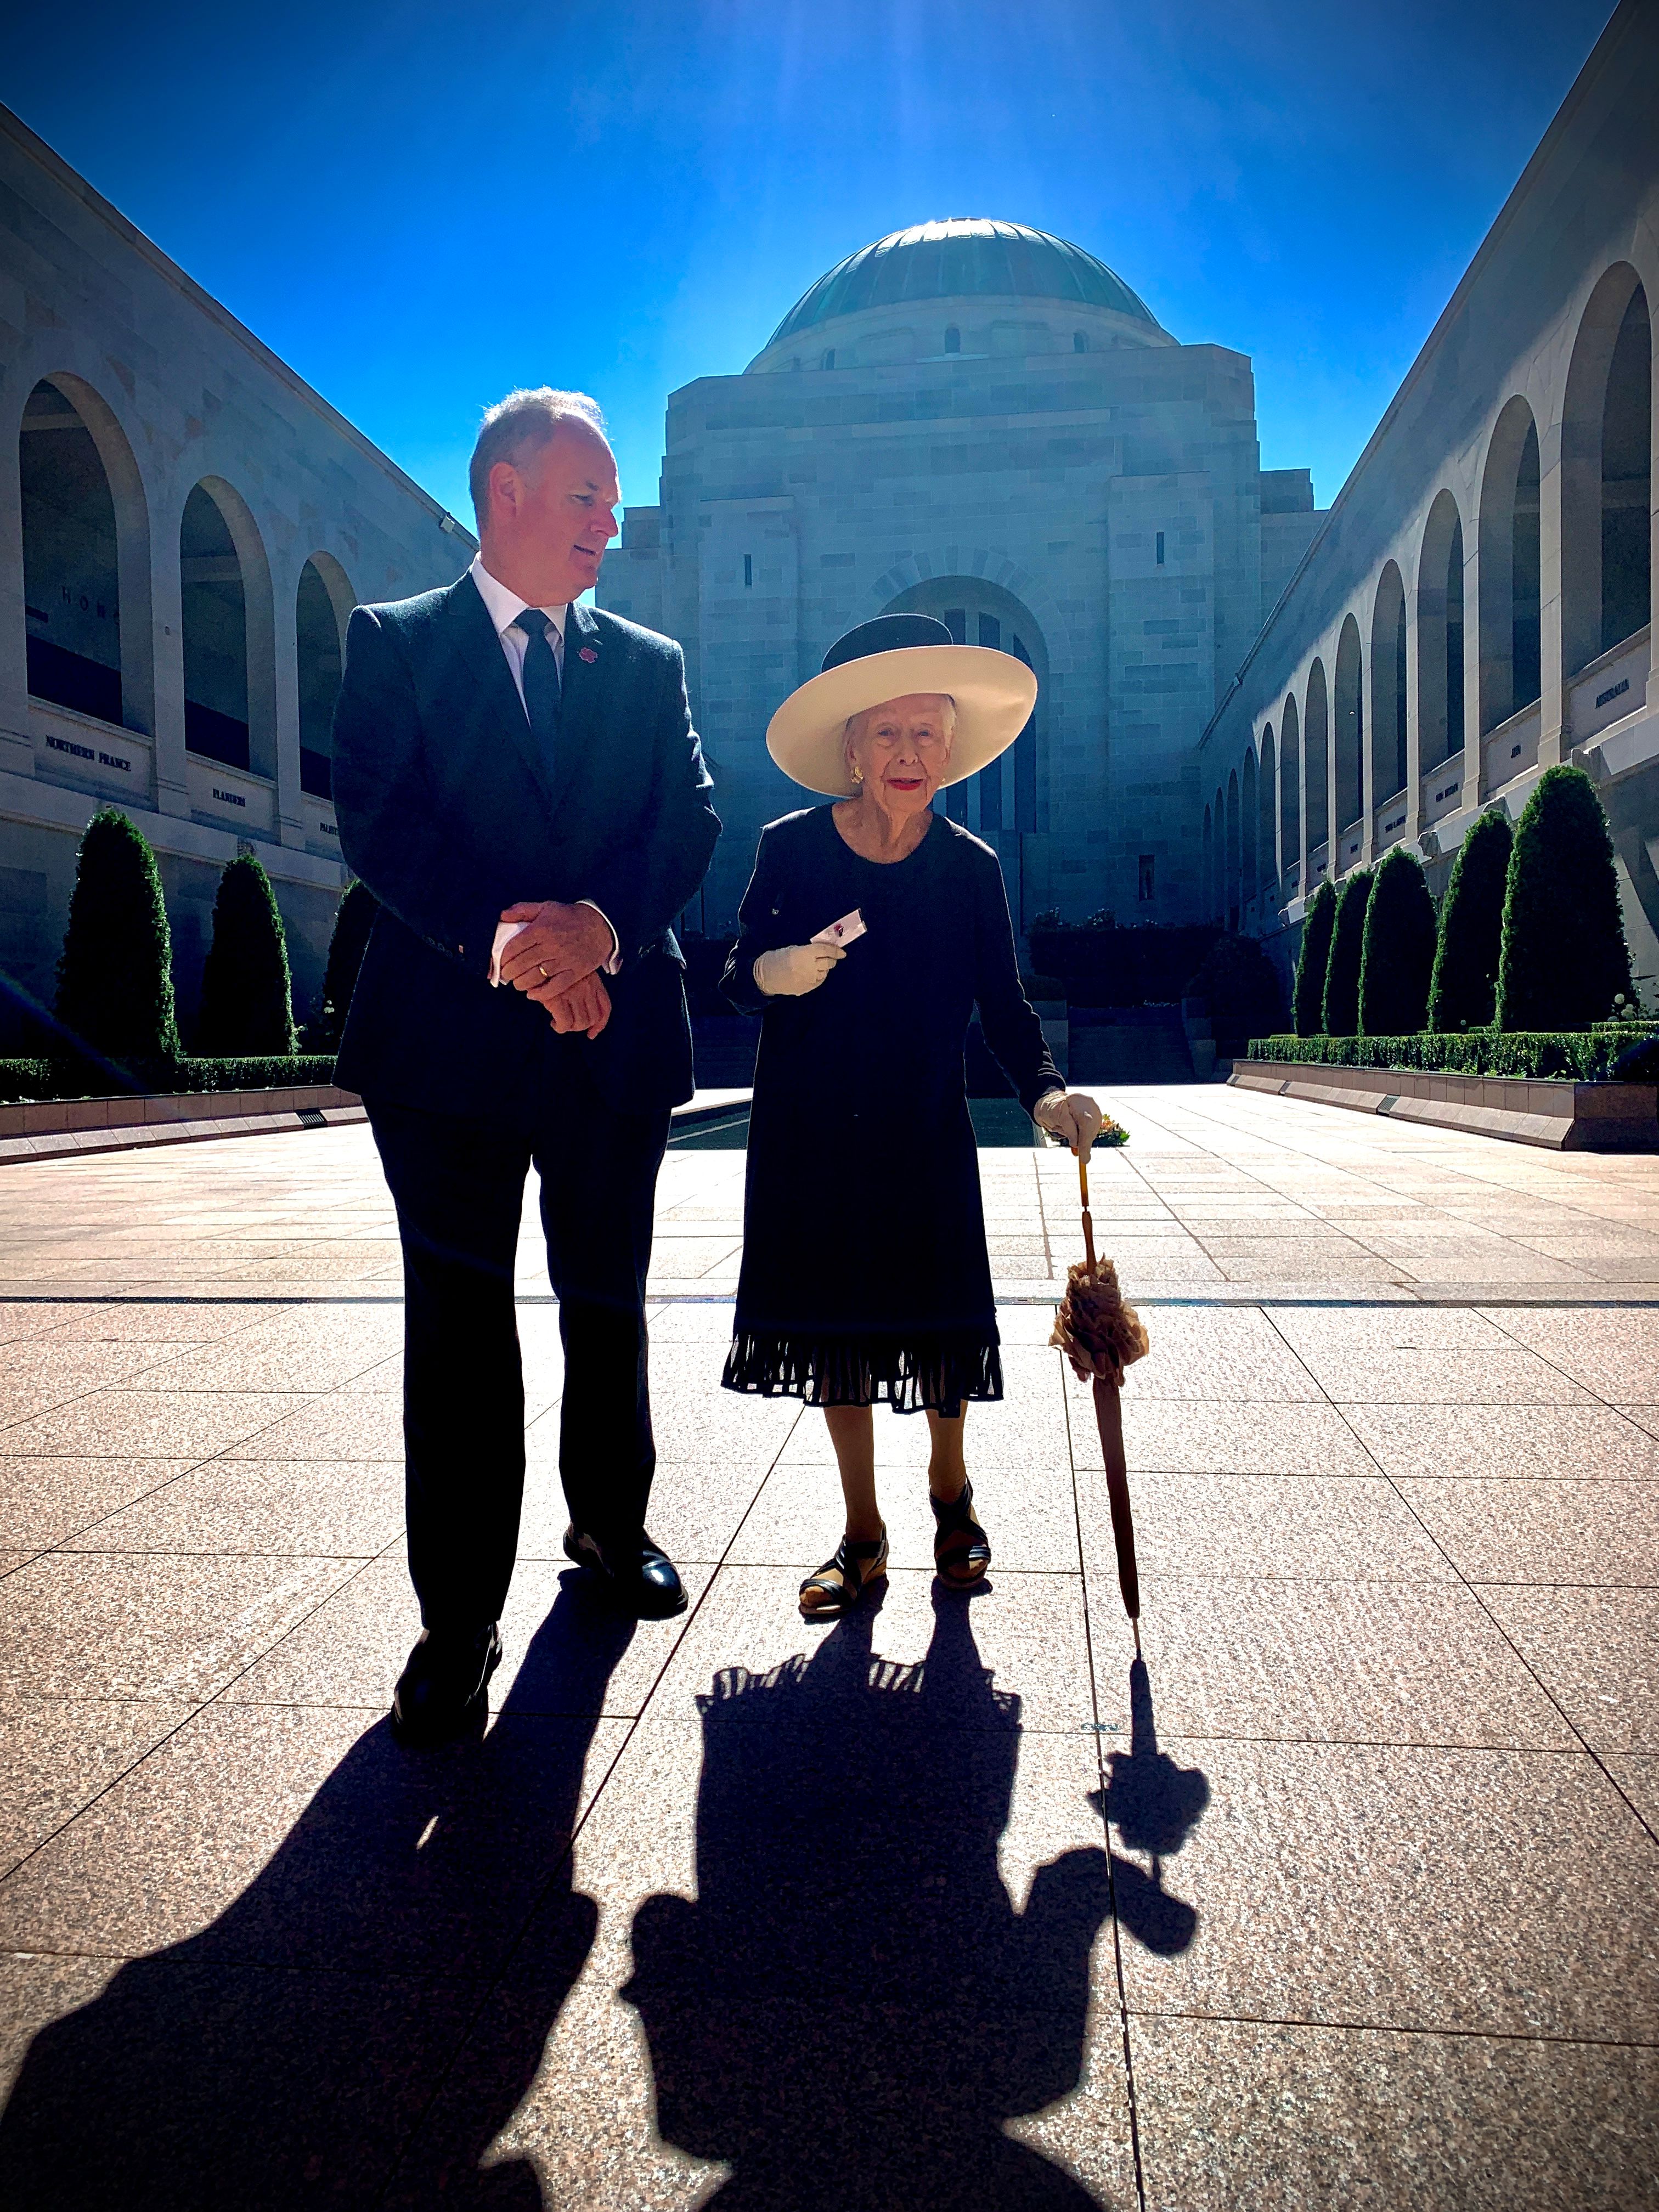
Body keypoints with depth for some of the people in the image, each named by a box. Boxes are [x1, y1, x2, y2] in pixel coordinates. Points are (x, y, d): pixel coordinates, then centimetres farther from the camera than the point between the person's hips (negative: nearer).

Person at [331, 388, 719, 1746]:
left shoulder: (650, 665, 14)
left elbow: (691, 825, 1)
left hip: (615, 1033, 3)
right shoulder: (395, 642, 6)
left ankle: (610, 1527, 37)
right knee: (461, 1330, 1)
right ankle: (459, 1624, 14)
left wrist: (599, 925, -18)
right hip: (451, 1035, -3)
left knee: (608, 1306, 15)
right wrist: (504, 935, -22)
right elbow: (376, 819, -8)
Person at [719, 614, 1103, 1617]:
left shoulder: (972, 868, -3)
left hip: (924, 1134, 0)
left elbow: (1004, 1004, -2)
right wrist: (772, 973, -22)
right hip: (807, 1131, 1)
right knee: (833, 1328, 7)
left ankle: (950, 1489, 33)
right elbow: (738, 977, 1)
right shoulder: (790, 846, -4)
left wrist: (1046, 1089, -19)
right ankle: (864, 1536, 25)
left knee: (942, 1325, 1)